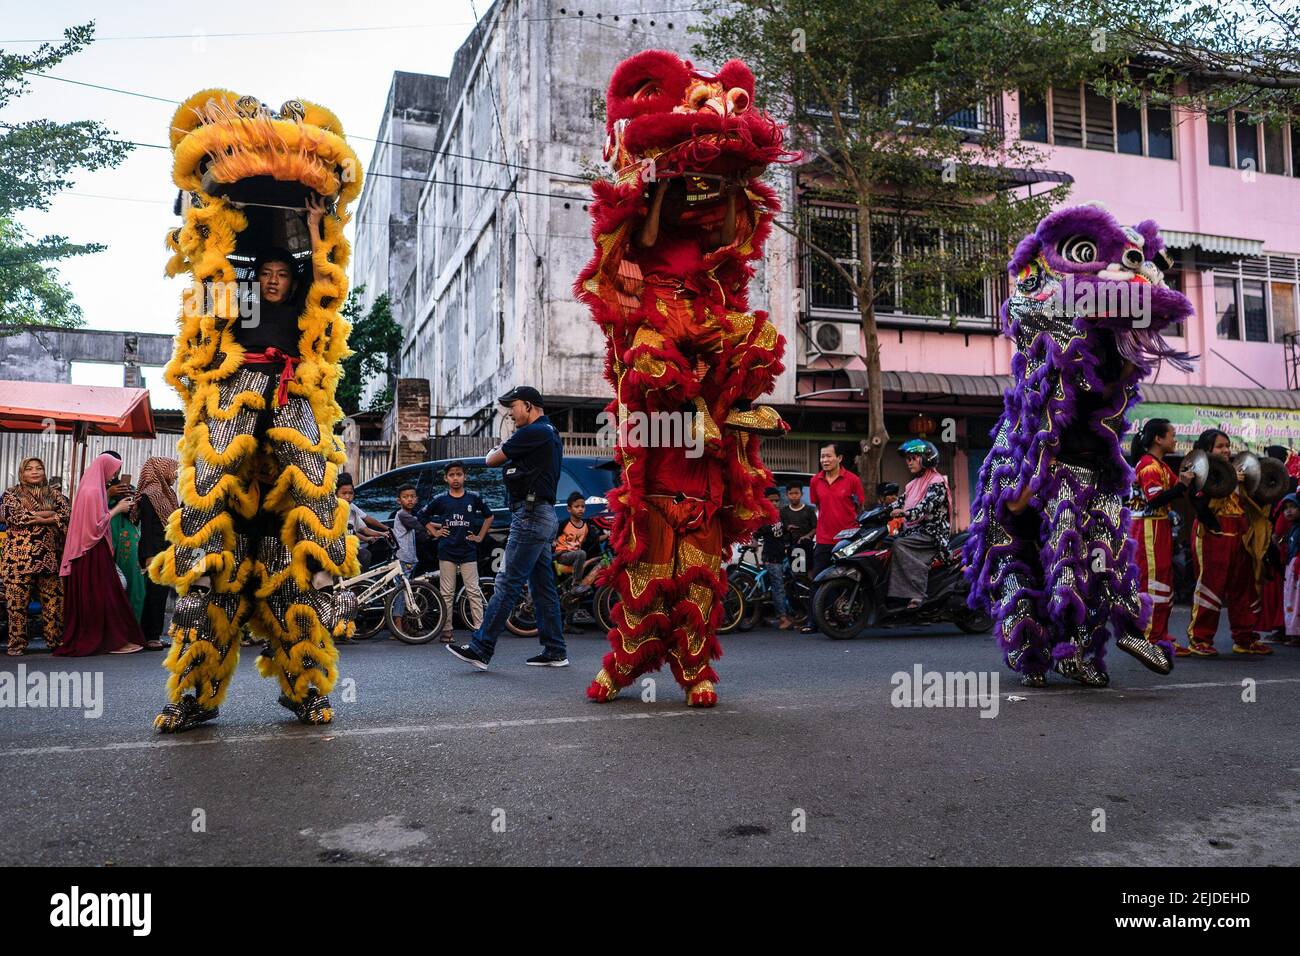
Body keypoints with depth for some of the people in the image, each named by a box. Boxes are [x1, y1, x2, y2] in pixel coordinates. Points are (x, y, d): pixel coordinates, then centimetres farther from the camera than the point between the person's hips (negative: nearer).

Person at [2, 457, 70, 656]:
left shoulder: (54, 494, 15)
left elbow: (67, 514, 0)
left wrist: (36, 518, -12)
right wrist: (49, 514, -9)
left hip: (49, 555, 2)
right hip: (20, 555, -2)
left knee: (53, 599, 0)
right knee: (18, 599, -2)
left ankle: (56, 639, 7)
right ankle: (17, 644, 6)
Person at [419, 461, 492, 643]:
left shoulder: (473, 498, 3)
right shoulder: (441, 500, 4)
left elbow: (489, 516, 16)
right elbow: (422, 515, 16)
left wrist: (480, 536, 9)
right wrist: (434, 532, 7)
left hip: (468, 551, 0)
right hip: (447, 552, 0)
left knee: (474, 591, -3)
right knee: (447, 593, 4)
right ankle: (446, 631, 9)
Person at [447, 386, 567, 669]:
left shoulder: (533, 433, -12)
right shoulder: (550, 434, 20)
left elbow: (492, 460, -5)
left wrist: (499, 447, 14)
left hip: (531, 515, -11)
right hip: (544, 515, 11)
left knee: (508, 583, -10)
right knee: (543, 586, 11)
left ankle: (480, 649, -9)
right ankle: (555, 651, 14)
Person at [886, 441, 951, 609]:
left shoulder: (937, 482, -5)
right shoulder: (912, 485, 22)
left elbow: (926, 507, -21)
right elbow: (899, 504, 16)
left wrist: (904, 513, -37)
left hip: (932, 532, -8)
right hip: (913, 530, 8)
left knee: (899, 545, -30)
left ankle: (916, 594, -34)